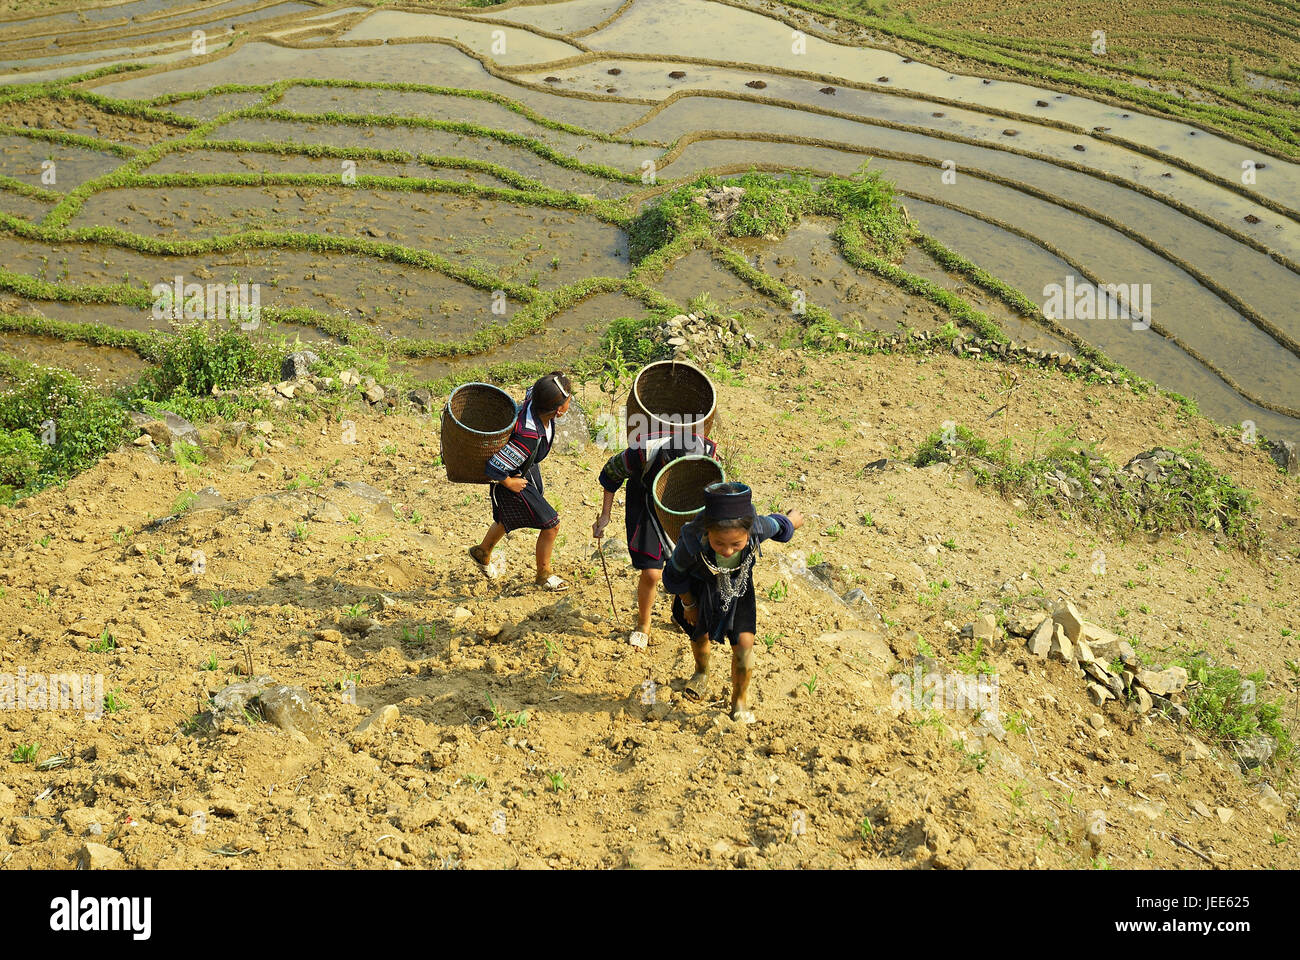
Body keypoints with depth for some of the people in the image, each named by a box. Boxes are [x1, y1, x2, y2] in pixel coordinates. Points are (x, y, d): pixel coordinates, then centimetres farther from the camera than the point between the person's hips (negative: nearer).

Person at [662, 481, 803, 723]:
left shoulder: (758, 529, -43)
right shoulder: (692, 541, -45)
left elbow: (778, 525, -15)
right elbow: (675, 575, -22)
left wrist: (792, 519, 8)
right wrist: (688, 604, -5)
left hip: (738, 586, 0)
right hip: (700, 586, 0)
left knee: (744, 643, -5)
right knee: (699, 633, 23)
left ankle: (740, 700, 23)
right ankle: (702, 673, 59)